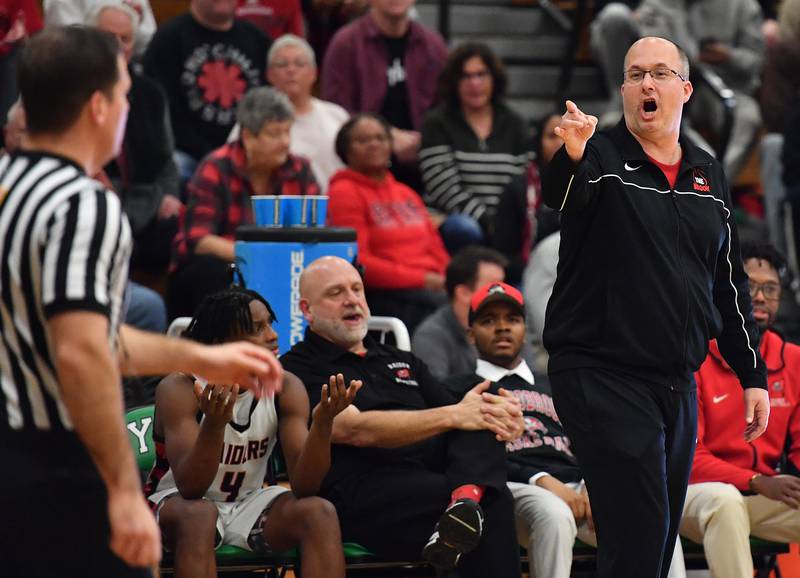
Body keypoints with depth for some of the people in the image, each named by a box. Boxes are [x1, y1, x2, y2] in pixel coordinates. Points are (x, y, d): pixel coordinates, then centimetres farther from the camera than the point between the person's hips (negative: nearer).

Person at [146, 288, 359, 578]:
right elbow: (190, 488, -29)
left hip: (248, 502, 4)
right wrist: (214, 425, -47)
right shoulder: (180, 389, -20)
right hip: (177, 502, -4)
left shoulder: (286, 388, -9)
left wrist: (323, 423, -34)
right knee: (197, 515, -38)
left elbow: (303, 486, -16)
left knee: (320, 513, -24)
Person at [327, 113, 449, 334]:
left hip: (430, 287, 7)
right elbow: (357, 262, -8)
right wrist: (422, 280, -12)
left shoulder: (406, 194, 28)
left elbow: (436, 249, 25)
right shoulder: (345, 193, 3)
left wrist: (445, 280, 1)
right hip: (383, 293, -7)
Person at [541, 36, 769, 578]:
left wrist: (753, 375, 15)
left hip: (678, 385, 6)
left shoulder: (708, 174, 13)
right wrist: (570, 156, -51)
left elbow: (730, 282, 18)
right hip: (603, 376, -6)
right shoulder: (600, 157, -4)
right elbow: (559, 194, -28)